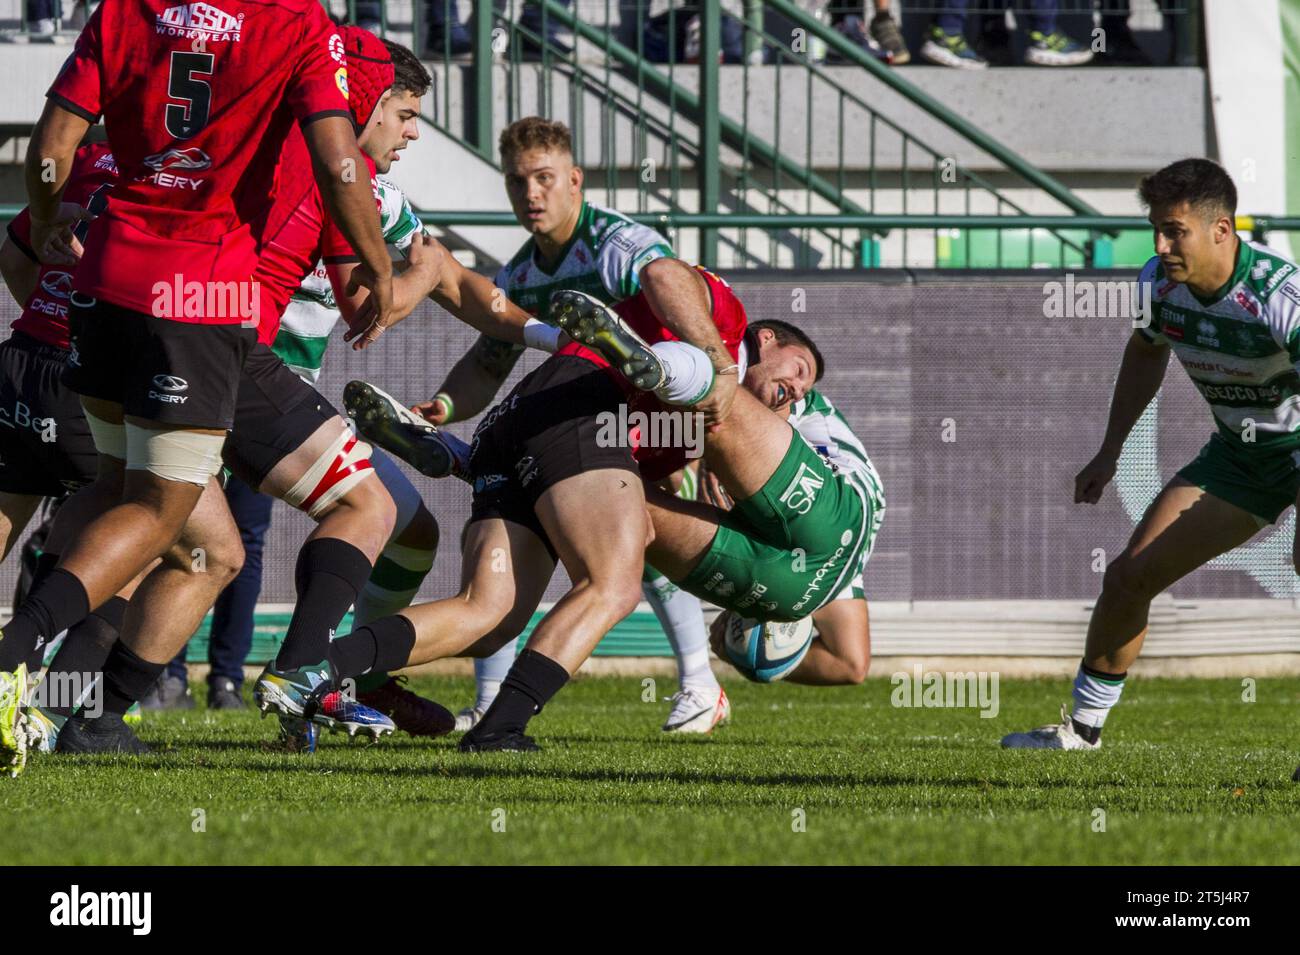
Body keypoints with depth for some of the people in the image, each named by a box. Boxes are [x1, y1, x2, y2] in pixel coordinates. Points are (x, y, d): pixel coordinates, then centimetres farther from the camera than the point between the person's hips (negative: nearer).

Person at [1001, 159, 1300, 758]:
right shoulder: (1159, 282, -10)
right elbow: (1146, 352, 13)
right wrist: (1110, 451, 15)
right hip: (1238, 453, 7)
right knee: (1130, 575, 5)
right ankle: (1083, 726, 24)